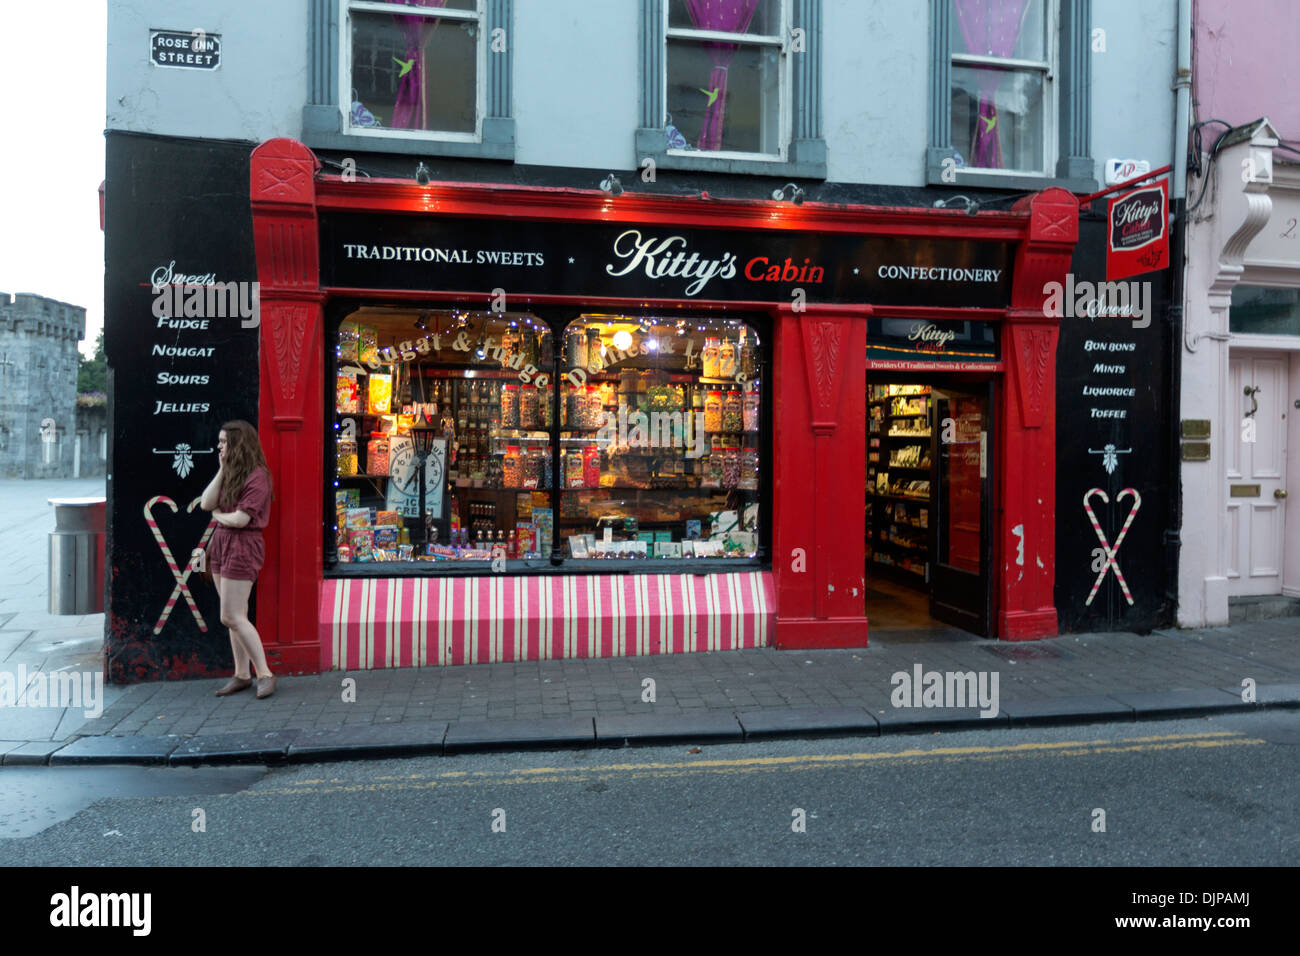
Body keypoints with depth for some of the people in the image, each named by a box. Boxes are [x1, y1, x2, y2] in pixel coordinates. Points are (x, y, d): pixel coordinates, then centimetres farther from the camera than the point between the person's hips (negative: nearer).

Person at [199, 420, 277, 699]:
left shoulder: (257, 476, -14)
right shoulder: (229, 473, 13)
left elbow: (240, 519, -19)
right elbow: (205, 504, 1)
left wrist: (218, 515, 1)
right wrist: (222, 470, -1)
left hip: (242, 547, -9)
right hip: (220, 543, 9)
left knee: (232, 617, -9)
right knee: (234, 616, 11)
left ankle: (265, 674, -1)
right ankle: (242, 675, 19)